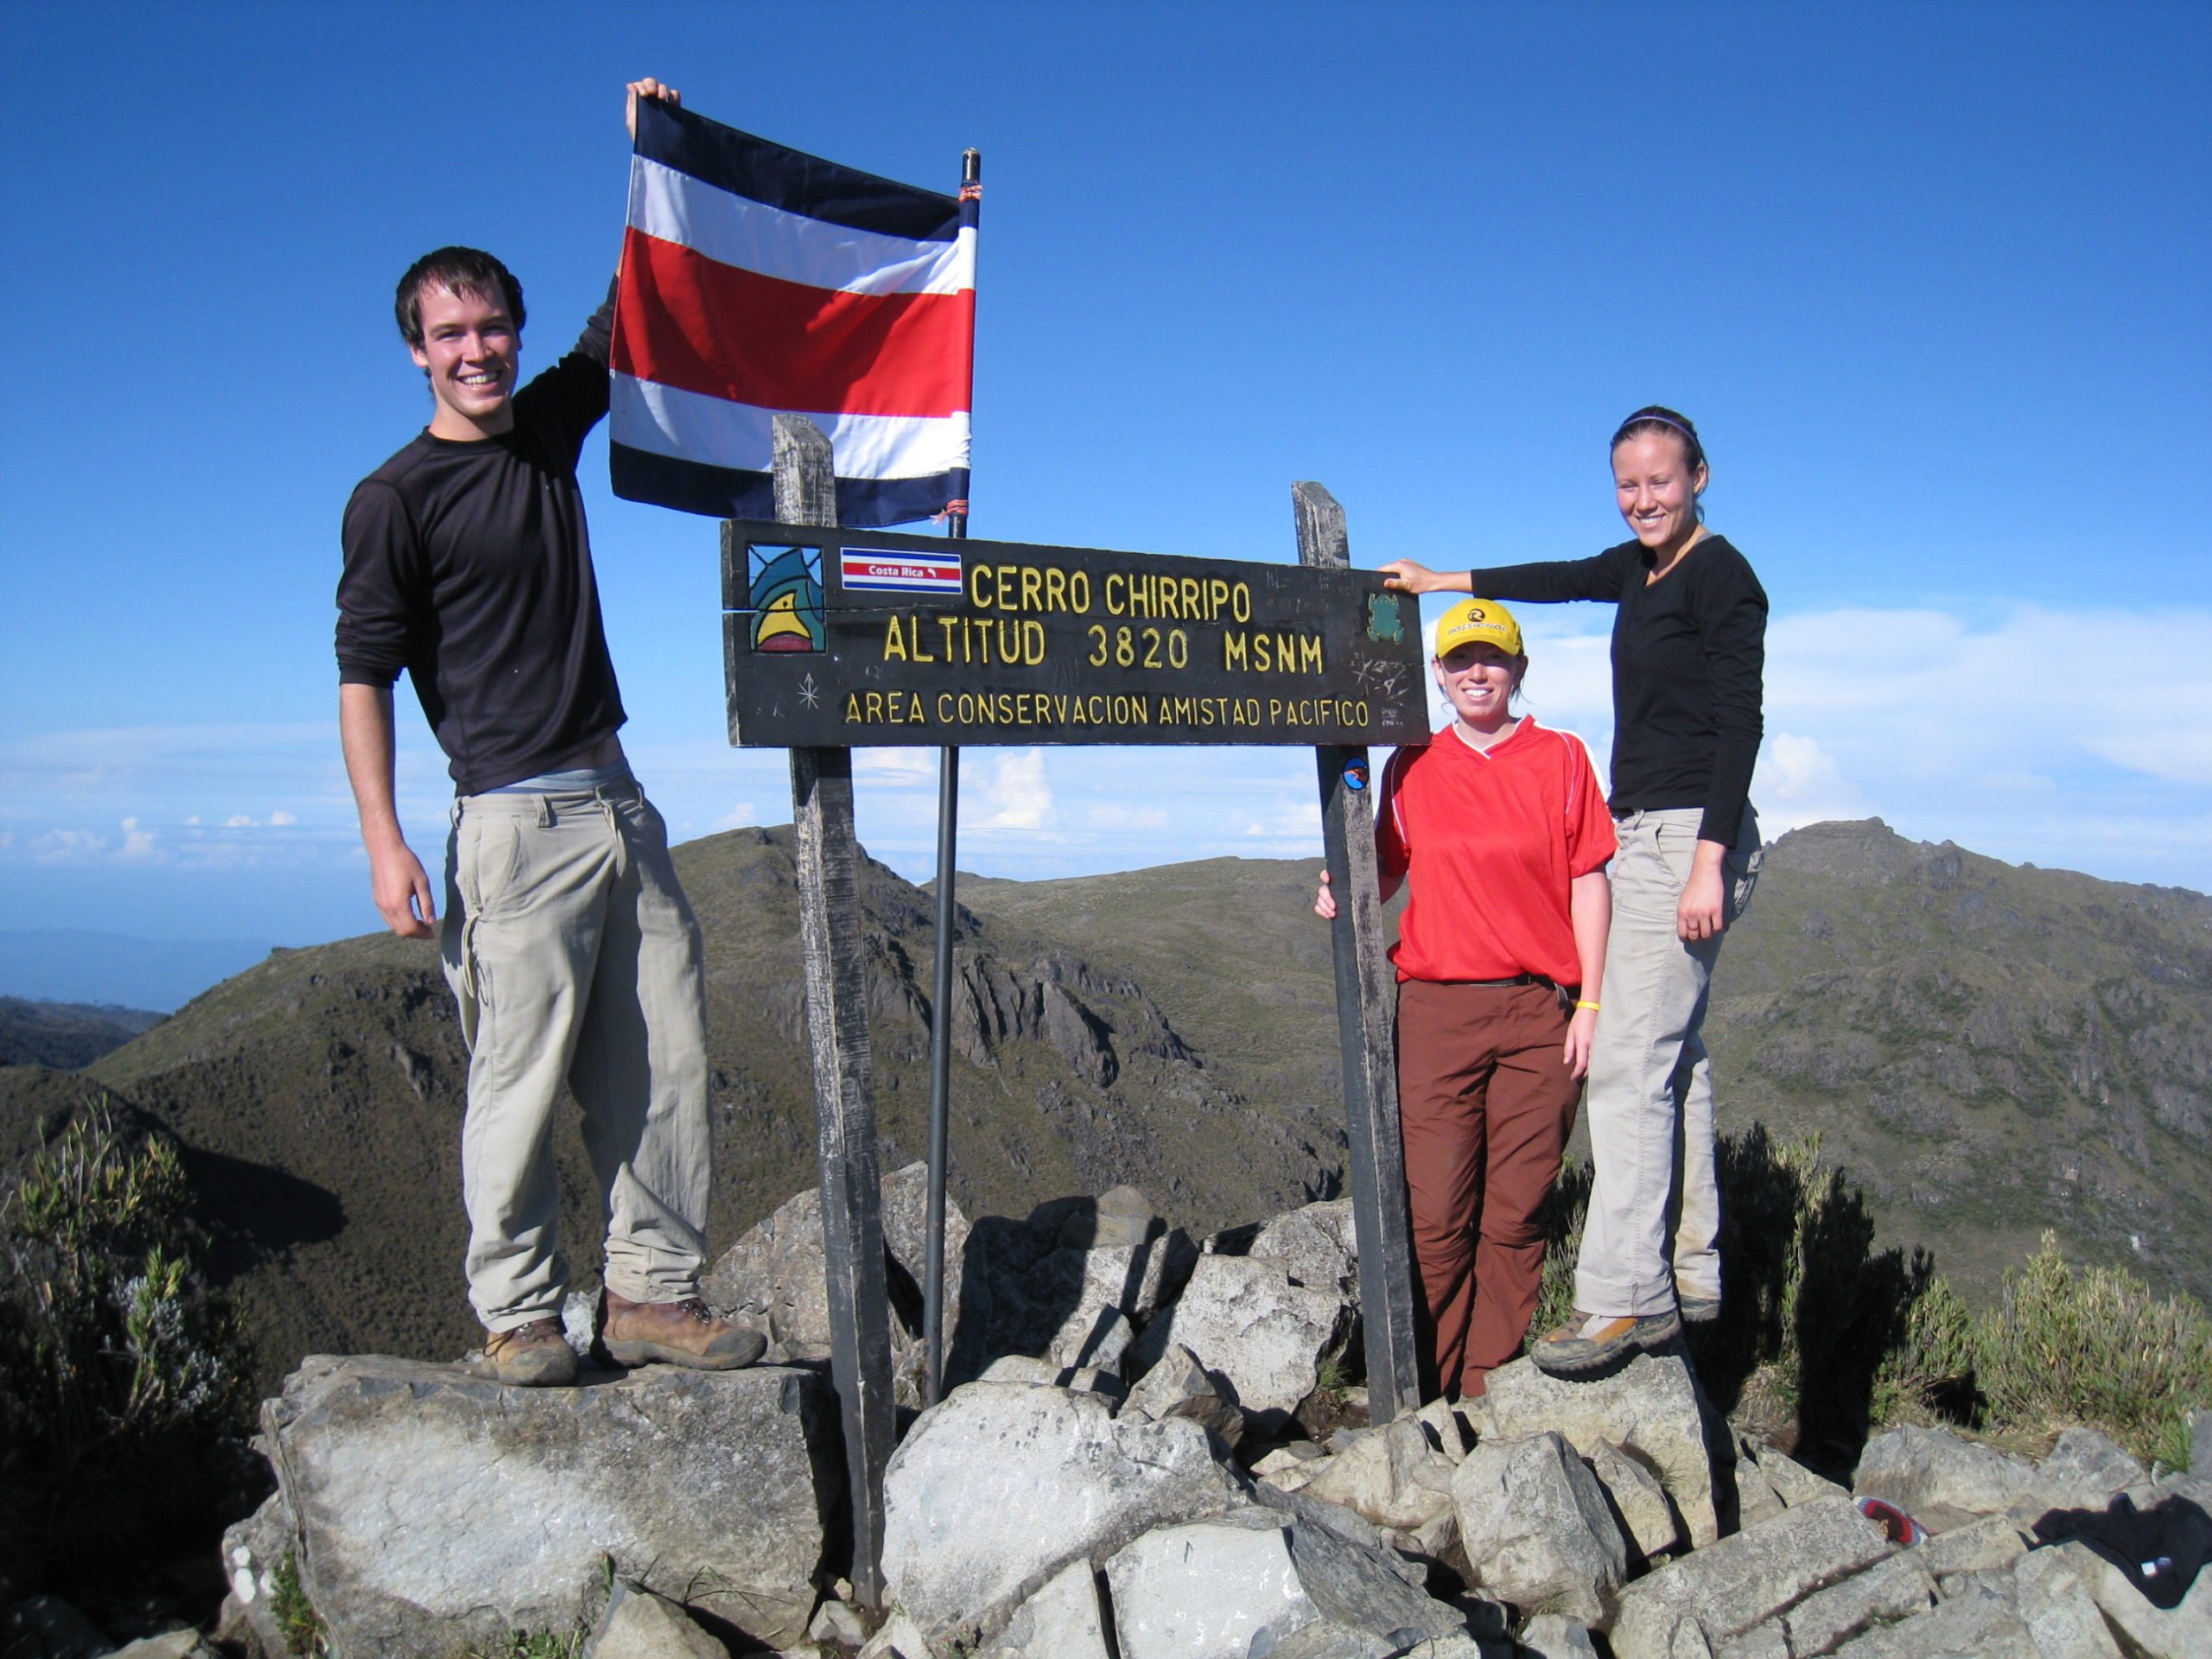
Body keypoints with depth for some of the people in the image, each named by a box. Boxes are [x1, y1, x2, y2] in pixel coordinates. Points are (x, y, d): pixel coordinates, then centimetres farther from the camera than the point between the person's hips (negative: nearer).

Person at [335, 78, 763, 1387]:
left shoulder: (551, 428, 14)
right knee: (521, 1076, -4)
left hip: (621, 802, 6)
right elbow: (365, 678, -6)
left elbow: (628, 313, 24)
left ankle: (654, 1294, 13)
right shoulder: (396, 500, -3)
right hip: (516, 824, -6)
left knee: (666, 1060, 4)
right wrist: (386, 846, -13)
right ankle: (520, 1317, 10)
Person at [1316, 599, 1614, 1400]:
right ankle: (1432, 1396, 9)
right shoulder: (1412, 765, 11)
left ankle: (1492, 1392, 13)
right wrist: (1347, 892, -4)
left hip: (1539, 1011, -1)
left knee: (1514, 1213, 2)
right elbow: (1390, 867, 19)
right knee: (1436, 1212, -2)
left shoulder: (1561, 757, 6)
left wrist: (1591, 1004, -3)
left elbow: (1589, 882, 3)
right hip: (1436, 1009, 1)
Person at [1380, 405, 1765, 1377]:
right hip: (1644, 838, 10)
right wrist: (1439, 581, 42)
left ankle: (1625, 1298, -9)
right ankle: (1688, 1274, 20)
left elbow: (1740, 722, -16)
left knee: (1630, 1064, -13)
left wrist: (1710, 861, -23)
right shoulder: (1638, 568, 15)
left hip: (1688, 839, -10)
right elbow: (1558, 581, 33)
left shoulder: (1721, 576, -9)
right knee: (1671, 1057, 12)